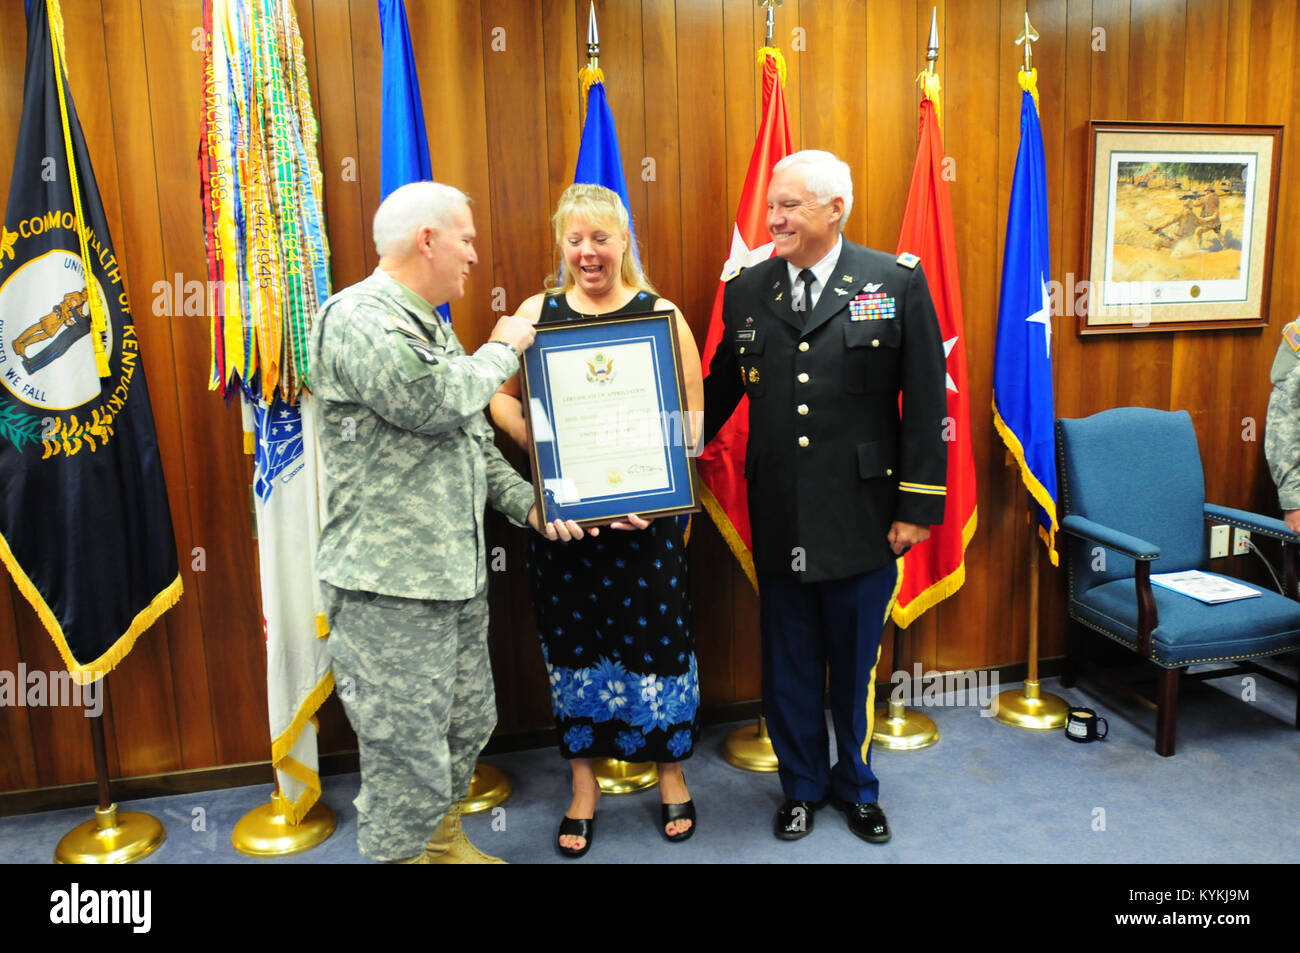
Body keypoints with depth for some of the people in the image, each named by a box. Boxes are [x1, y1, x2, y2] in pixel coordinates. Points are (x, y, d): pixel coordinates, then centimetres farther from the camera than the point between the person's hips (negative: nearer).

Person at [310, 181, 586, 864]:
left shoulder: (432, 327, 17)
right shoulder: (356, 319, -13)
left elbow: (474, 441, 19)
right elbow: (434, 401, -27)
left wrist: (527, 504, 5)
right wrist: (503, 349, -9)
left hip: (458, 576, 9)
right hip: (389, 586, -9)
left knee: (467, 726, 21)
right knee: (407, 758, 0)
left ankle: (445, 844, 41)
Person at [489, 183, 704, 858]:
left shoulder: (662, 315, -1)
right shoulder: (536, 313, 5)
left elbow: (693, 415, -2)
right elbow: (502, 398, 5)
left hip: (646, 512, -1)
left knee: (656, 636, 7)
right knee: (571, 641, 11)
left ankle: (671, 776, 32)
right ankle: (583, 786, 31)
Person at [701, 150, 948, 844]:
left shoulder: (898, 282, -3)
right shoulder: (745, 291, 5)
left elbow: (925, 403, -4)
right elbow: (719, 392, 13)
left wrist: (917, 506, -6)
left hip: (861, 519, -2)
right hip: (778, 521, 2)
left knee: (856, 663, 14)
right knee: (789, 665, 14)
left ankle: (855, 786, 37)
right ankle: (801, 786, 36)